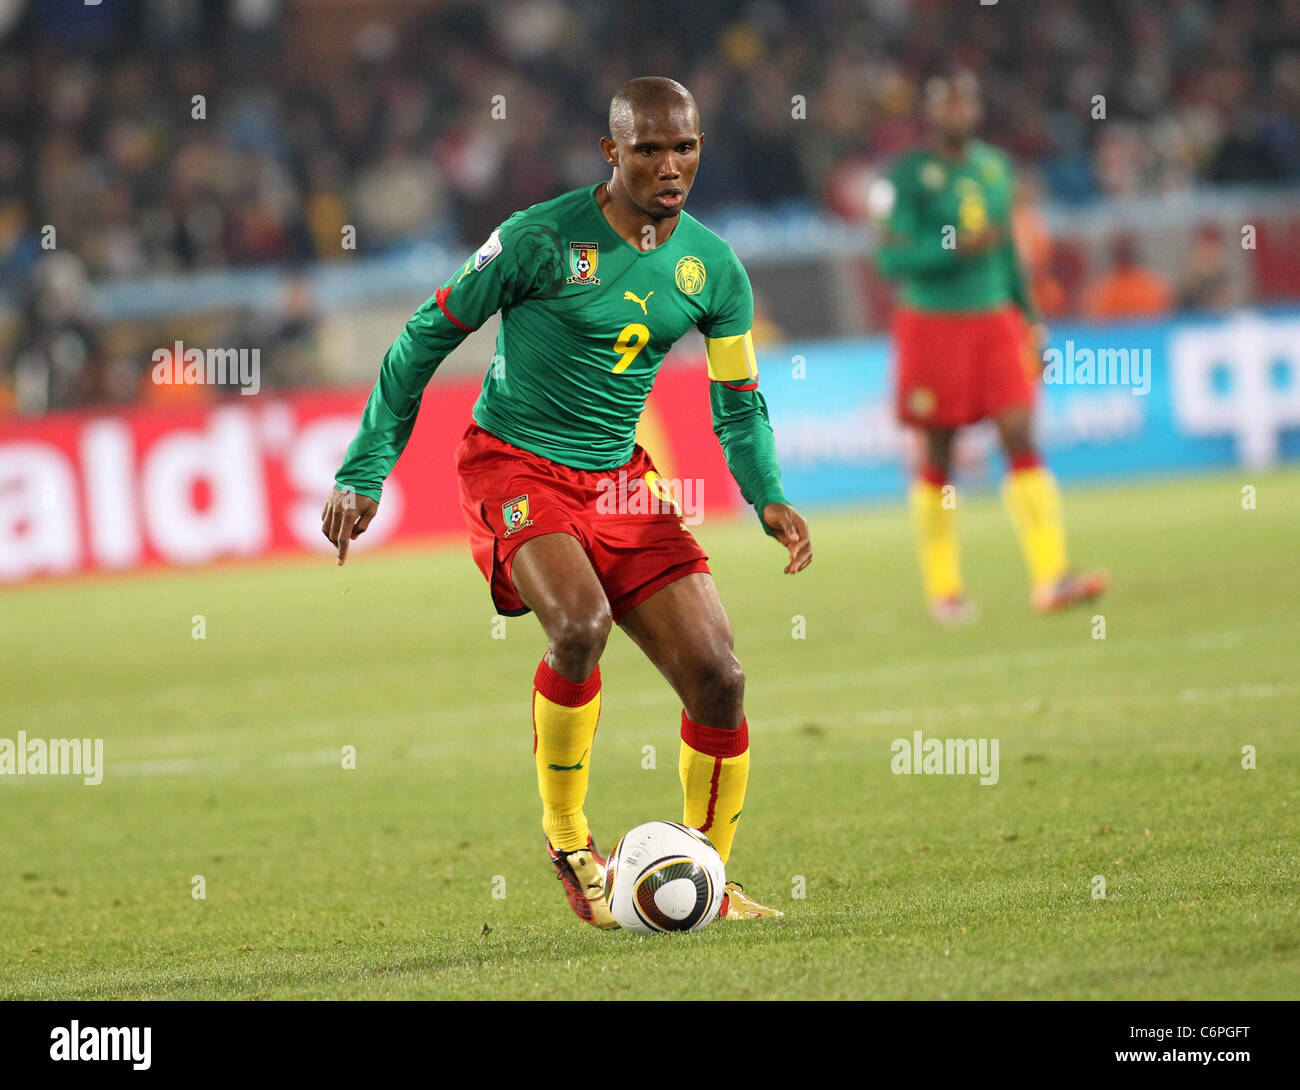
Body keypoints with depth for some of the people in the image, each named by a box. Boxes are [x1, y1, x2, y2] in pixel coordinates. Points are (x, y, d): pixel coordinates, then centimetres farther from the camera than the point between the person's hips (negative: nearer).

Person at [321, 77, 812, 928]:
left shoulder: (714, 268, 1)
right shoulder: (543, 238, -14)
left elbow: (739, 407, 10)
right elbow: (427, 338, -7)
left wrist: (770, 500, -10)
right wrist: (365, 473, -9)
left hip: (619, 478, 5)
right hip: (514, 466, -5)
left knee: (718, 680, -5)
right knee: (581, 623, -33)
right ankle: (568, 842, -13)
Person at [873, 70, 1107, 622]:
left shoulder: (995, 167, 10)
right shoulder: (908, 175, -7)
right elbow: (892, 258, -13)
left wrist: (1029, 317, 18)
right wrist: (956, 247, -24)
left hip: (996, 319, 4)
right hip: (932, 323, -4)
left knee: (1021, 440, -8)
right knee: (939, 454, 2)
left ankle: (1049, 576, -14)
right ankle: (943, 587, 13)